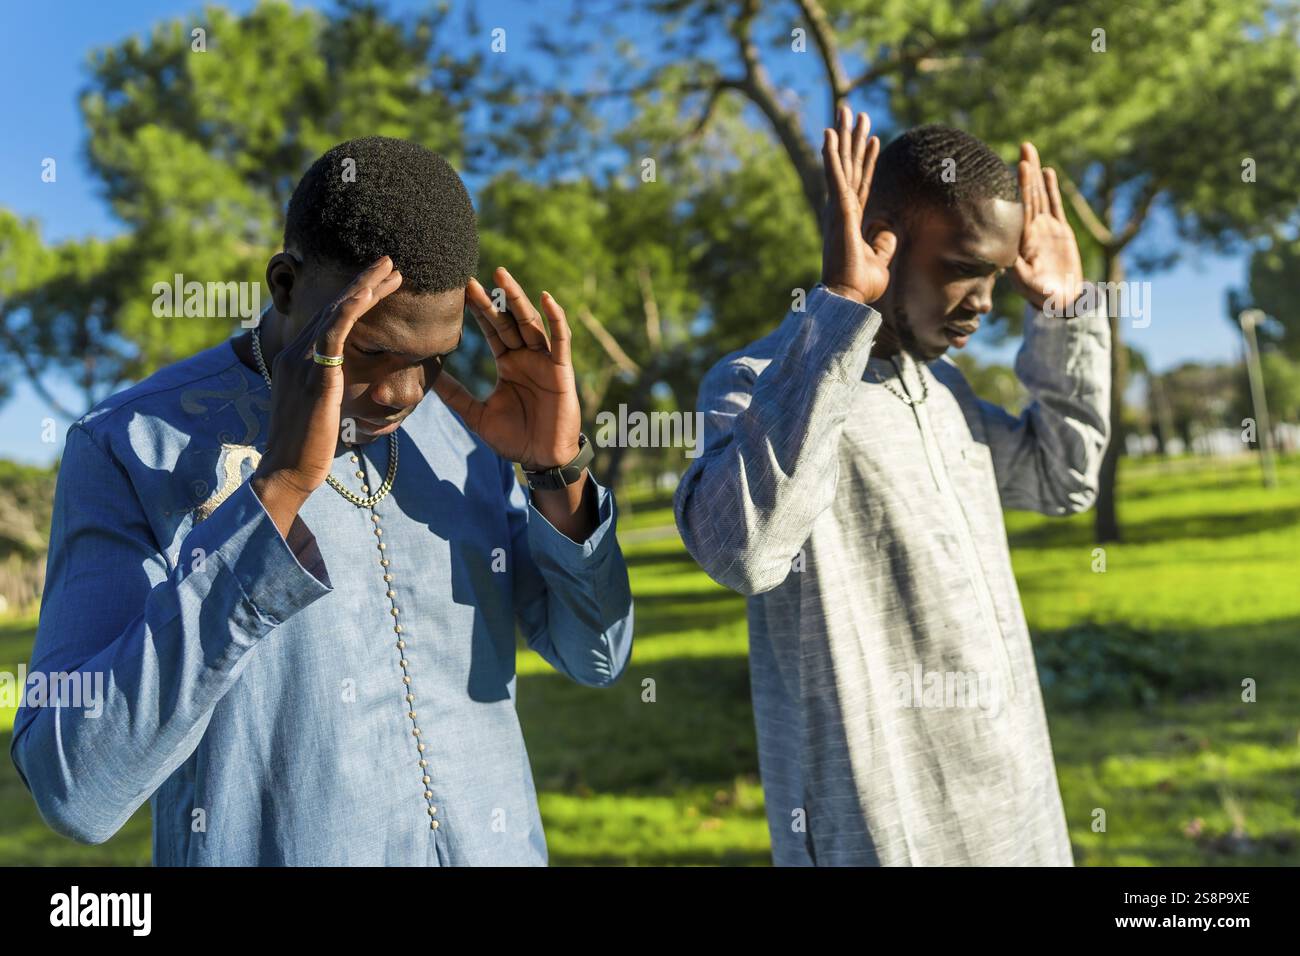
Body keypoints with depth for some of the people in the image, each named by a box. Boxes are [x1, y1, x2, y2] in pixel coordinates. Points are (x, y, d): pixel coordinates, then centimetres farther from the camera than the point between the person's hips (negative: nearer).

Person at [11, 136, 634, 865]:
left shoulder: (461, 431, -1)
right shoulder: (129, 448, -14)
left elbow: (596, 655, 1)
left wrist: (561, 464, -16)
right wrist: (278, 488, -32)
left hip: (495, 847, 4)